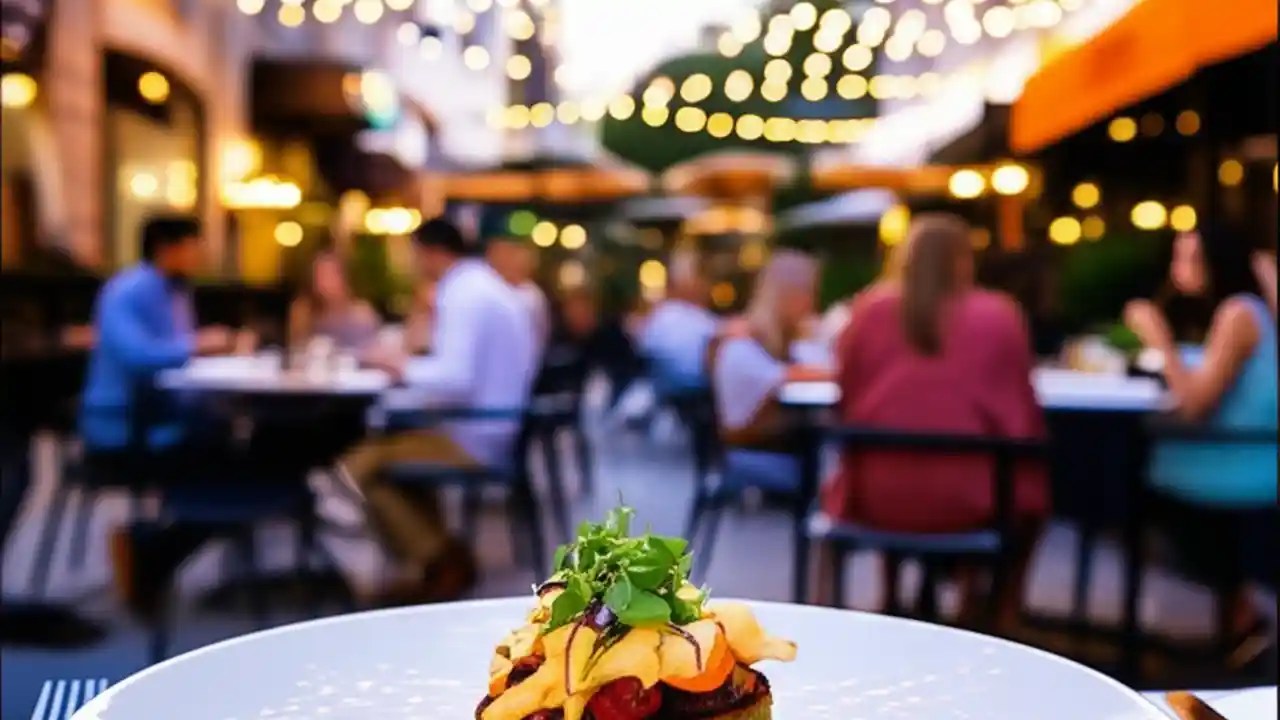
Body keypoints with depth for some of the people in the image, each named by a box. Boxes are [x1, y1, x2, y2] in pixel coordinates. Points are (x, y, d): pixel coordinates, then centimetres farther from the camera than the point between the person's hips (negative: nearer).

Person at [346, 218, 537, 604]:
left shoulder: (463, 295, -17)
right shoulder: (489, 286, 15)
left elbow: (456, 379, -27)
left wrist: (405, 368, -12)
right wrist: (414, 365, 12)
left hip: (473, 439, -10)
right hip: (498, 431, 10)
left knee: (361, 465, -5)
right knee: (392, 442, 25)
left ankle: (439, 563, 2)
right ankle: (442, 558, 18)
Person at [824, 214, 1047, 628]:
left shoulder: (869, 312, -1)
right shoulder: (999, 316, -3)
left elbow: (846, 403, 8)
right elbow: (1022, 416, 3)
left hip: (877, 499, 2)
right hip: (967, 499, -1)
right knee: (1030, 490, 30)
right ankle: (992, 617, 33)